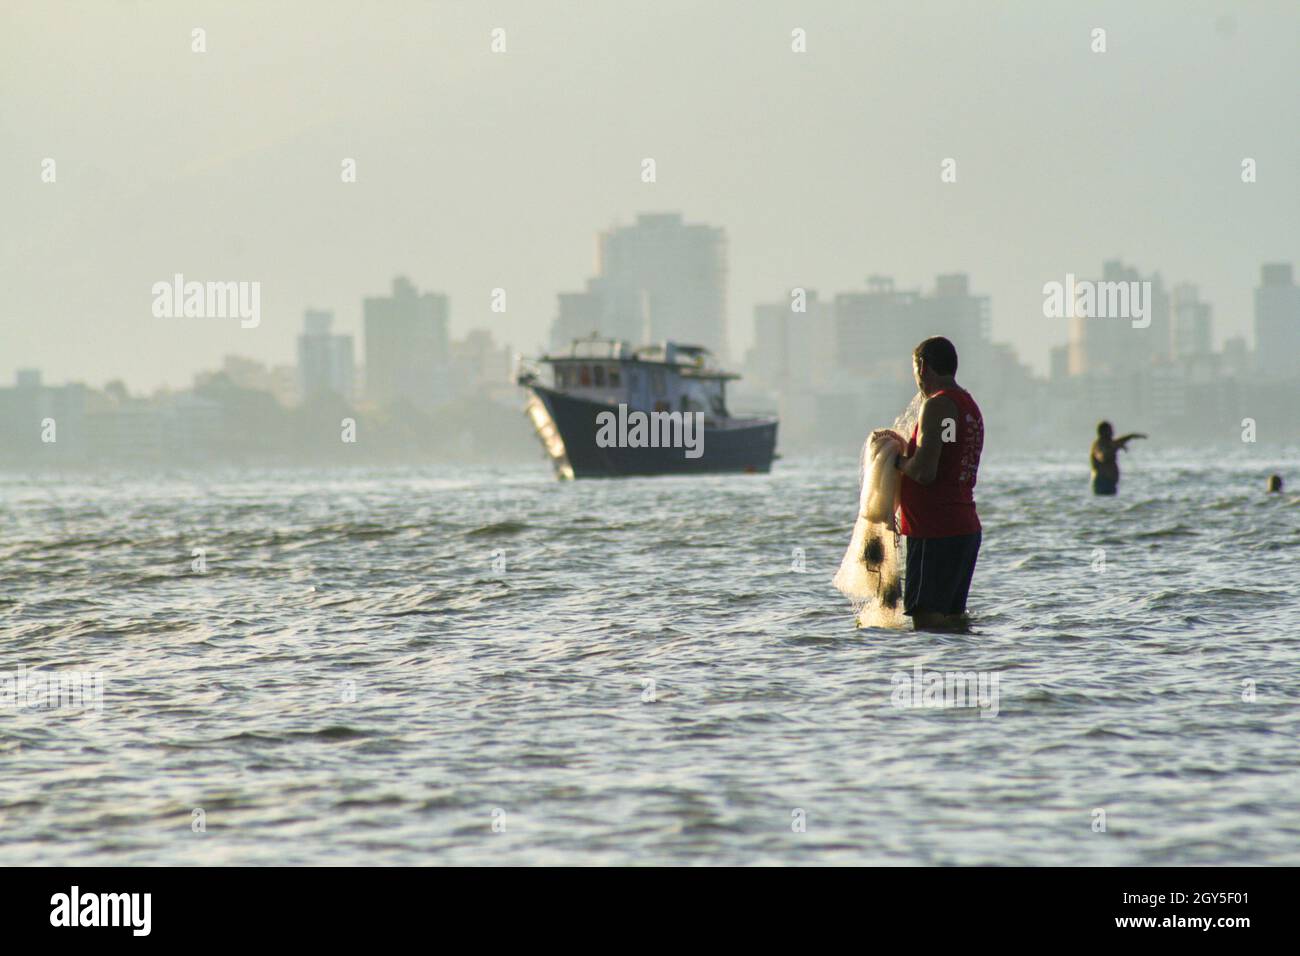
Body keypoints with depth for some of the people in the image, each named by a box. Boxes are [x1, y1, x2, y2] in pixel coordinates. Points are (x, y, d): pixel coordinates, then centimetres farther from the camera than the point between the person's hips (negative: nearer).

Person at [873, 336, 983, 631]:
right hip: (966, 527, 10)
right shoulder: (969, 405, 17)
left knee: (927, 618, -12)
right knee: (953, 616, 13)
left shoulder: (937, 405, -13)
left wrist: (898, 461, -3)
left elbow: (924, 472, -22)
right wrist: (905, 445, 26)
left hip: (935, 531, -10)